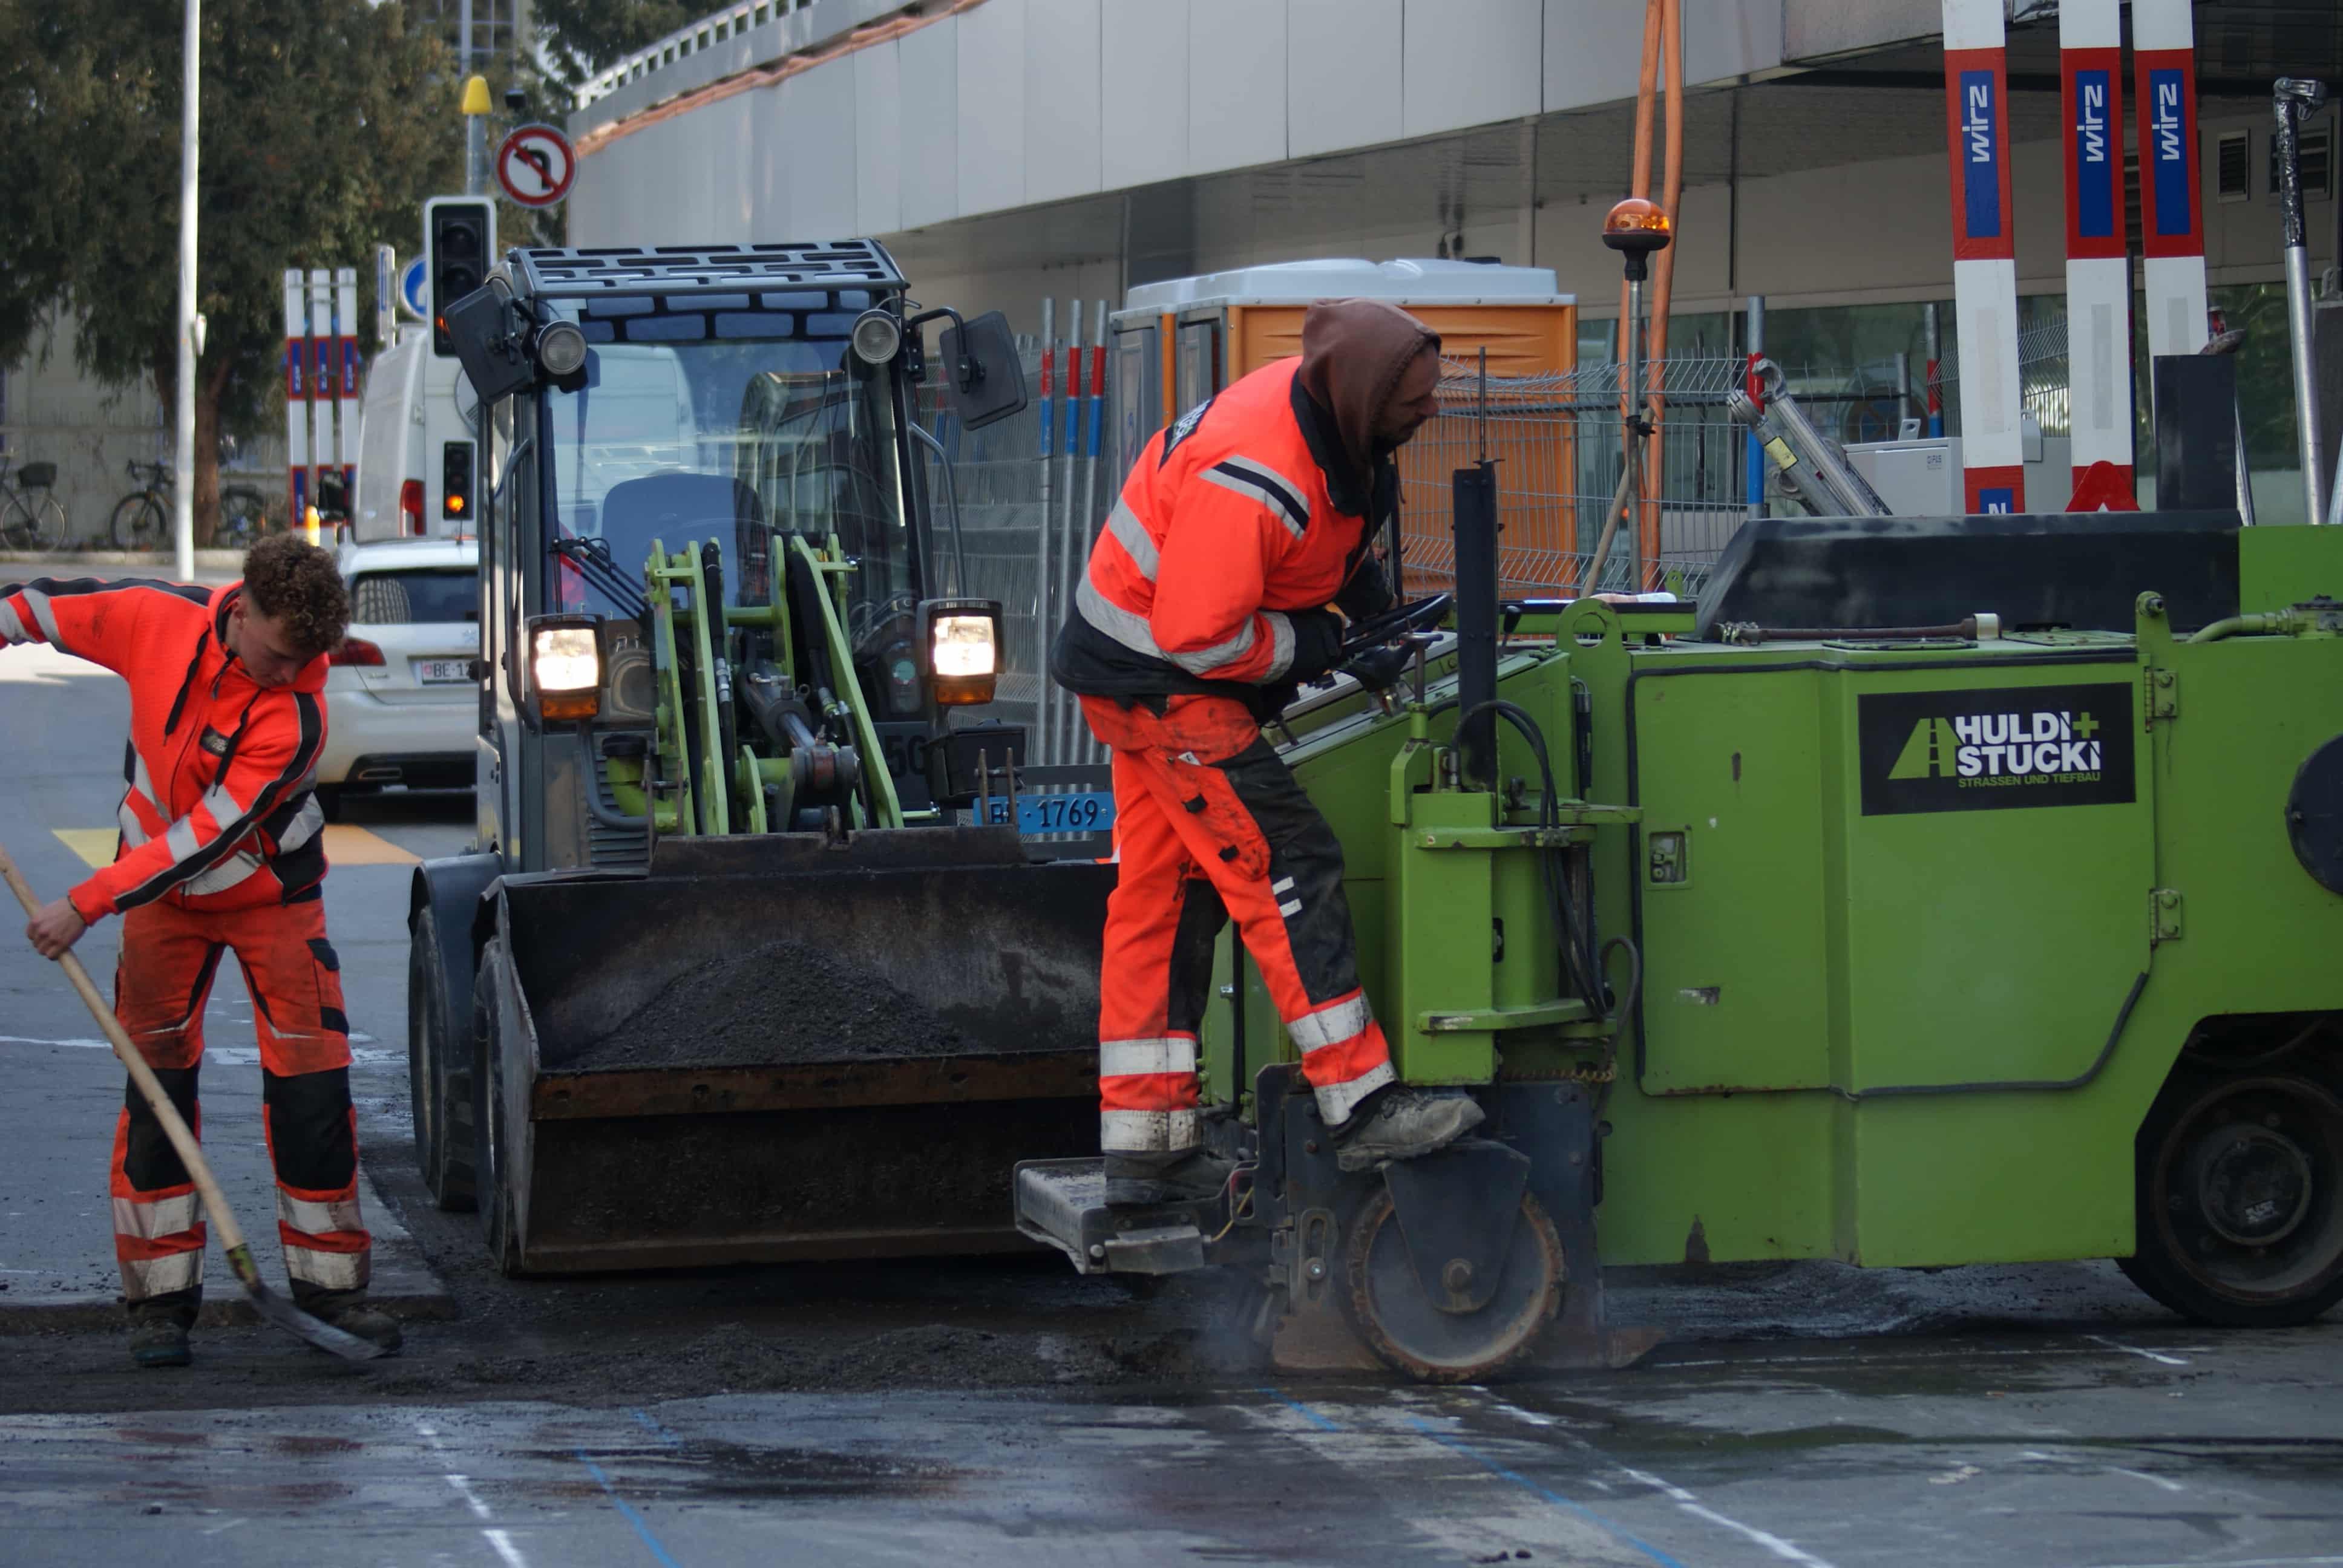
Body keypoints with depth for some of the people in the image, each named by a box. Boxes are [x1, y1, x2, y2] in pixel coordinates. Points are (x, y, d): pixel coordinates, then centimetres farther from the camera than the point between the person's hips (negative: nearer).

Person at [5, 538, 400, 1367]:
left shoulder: (295, 716, -29)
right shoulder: (161, 620, -20)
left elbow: (206, 838, -29)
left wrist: (85, 906, -28)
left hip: (269, 891, -2)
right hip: (160, 890, 2)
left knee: (311, 1080, -6)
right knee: (157, 1080, -1)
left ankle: (328, 1278, 6)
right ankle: (161, 1294, 3)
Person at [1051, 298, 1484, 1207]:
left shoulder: (1330, 417, -3)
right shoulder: (1251, 481, -32)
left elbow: (1336, 541, 20)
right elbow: (1200, 635, -29)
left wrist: (1365, 593, 4)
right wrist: (1319, 646, -19)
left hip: (1159, 671, 10)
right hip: (1160, 679, -10)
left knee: (1162, 893, 11)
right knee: (1285, 867, -13)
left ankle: (1144, 1144, 15)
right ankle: (1363, 1110, -13)